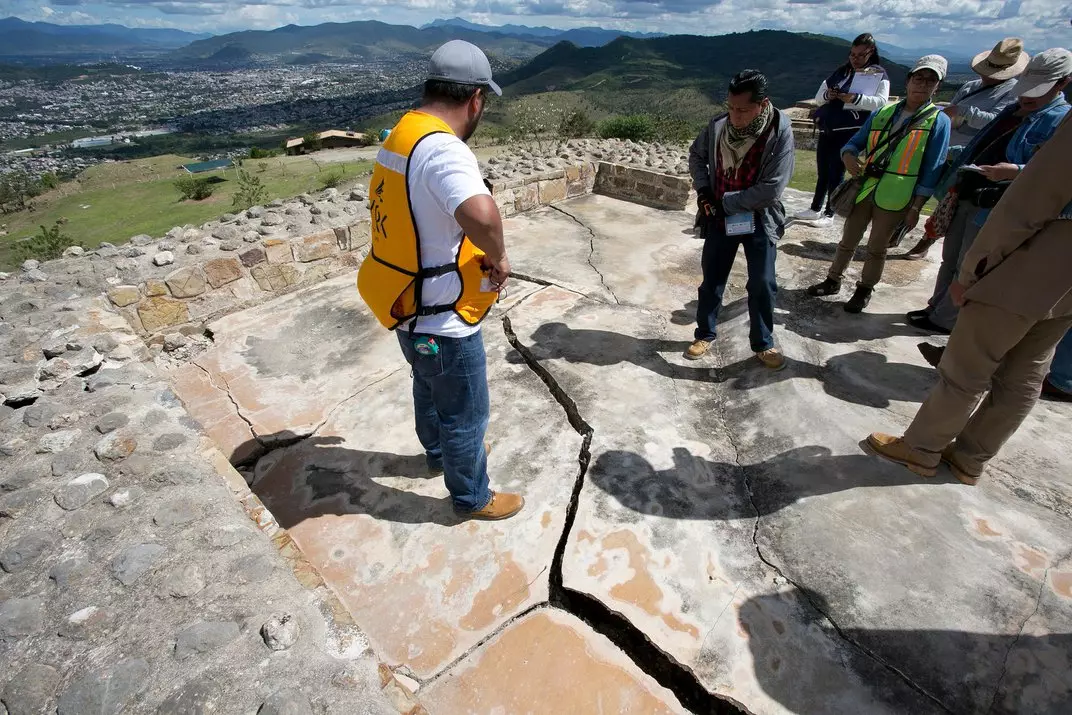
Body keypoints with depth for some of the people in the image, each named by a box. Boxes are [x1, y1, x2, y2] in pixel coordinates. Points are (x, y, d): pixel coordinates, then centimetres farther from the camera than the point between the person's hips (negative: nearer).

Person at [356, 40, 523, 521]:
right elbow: (480, 213, -47)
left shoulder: (400, 134, 4)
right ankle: (472, 497, 35)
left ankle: (439, 453, 56)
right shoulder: (442, 148, -26)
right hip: (441, 318, -9)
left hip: (409, 305, 9)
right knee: (465, 412, 11)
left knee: (430, 388, 30)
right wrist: (497, 256, -26)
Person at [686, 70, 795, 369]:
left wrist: (726, 201, -17)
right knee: (712, 280, 10)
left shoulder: (780, 132, -17)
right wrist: (703, 190, -2)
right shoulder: (718, 126, -7)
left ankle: (763, 343, 22)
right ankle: (705, 334, 29)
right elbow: (696, 155, 13)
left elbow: (771, 189, -21)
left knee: (762, 285, 3)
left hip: (759, 220, -3)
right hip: (720, 218, 3)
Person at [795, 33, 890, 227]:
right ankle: (815, 209, 20)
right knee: (822, 171, 9)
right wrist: (827, 95, -11)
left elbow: (881, 102, -12)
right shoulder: (842, 71, 14)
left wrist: (855, 98, -25)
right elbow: (818, 96, 12)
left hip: (850, 131, -4)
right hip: (828, 129, 5)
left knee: (836, 172, -3)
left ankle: (829, 214, 4)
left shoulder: (879, 75, 2)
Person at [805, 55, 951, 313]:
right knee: (848, 241, 13)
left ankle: (864, 290, 22)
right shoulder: (882, 113, 9)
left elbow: (932, 170, -5)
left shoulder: (938, 121, -1)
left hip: (894, 198, -3)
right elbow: (855, 142, 10)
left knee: (876, 249, 6)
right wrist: (848, 155, -15)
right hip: (864, 189, 3)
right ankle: (833, 281, 29)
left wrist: (916, 208, -10)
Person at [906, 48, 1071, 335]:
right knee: (950, 261, 16)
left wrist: (1017, 171, -34)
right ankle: (936, 307, 28)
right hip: (966, 198, 8)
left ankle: (943, 320, 10)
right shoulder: (1013, 110, 14)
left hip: (994, 209, -8)